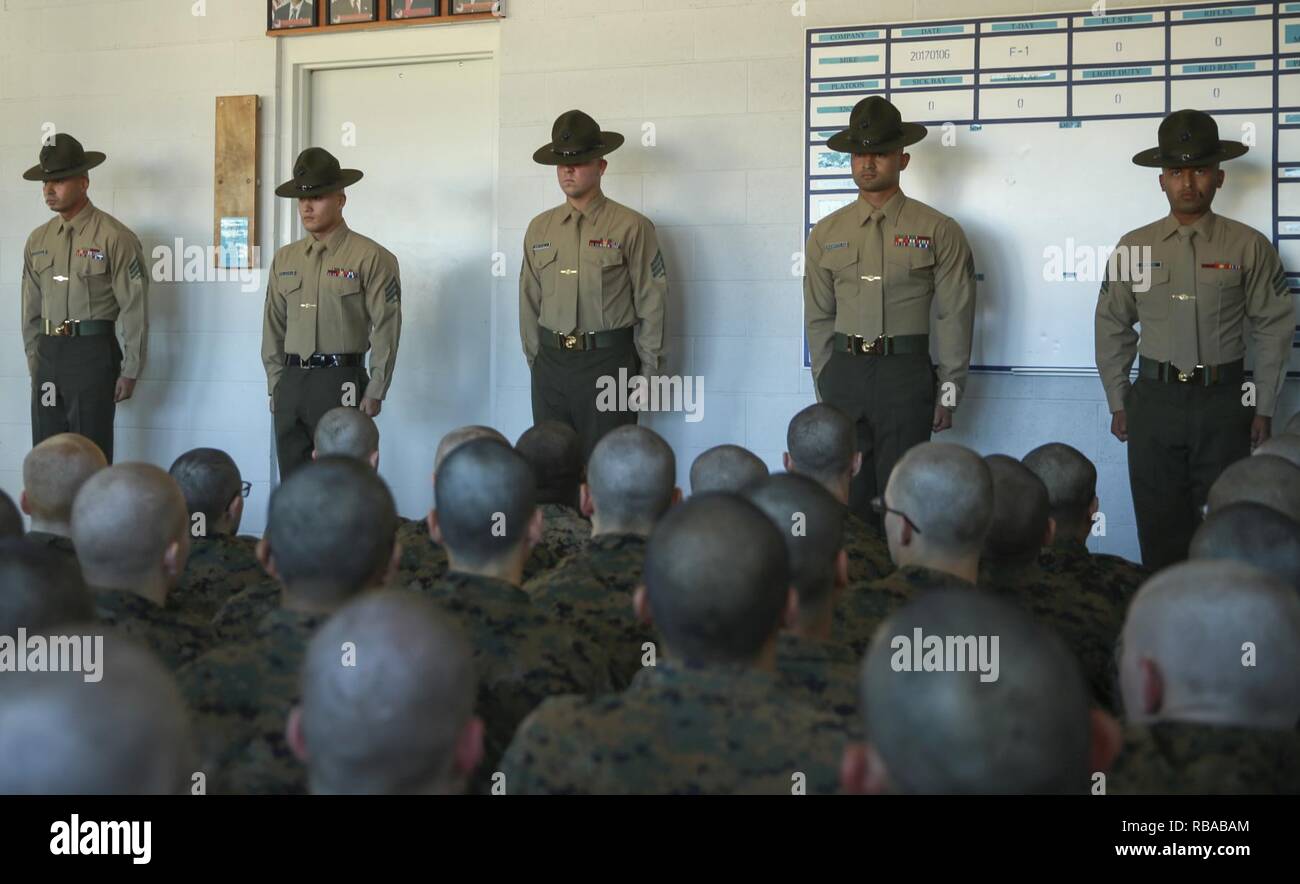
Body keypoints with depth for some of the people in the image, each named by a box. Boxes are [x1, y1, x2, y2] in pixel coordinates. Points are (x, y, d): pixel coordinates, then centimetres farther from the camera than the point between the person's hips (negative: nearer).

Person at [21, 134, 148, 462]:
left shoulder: (115, 238, -8)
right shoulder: (38, 240, 10)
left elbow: (135, 310, -8)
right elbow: (31, 310, 16)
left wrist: (130, 372, -9)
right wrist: (34, 363, 12)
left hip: (93, 352, -6)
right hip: (49, 353, 6)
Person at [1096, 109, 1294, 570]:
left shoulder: (1249, 247, -1)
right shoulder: (1134, 247, 4)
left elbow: (1274, 328, 2)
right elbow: (1112, 327, 10)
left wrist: (1264, 408, 1)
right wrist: (1118, 403, 8)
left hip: (1223, 399, -1)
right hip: (1154, 399, 1)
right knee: (1159, 527, 5)